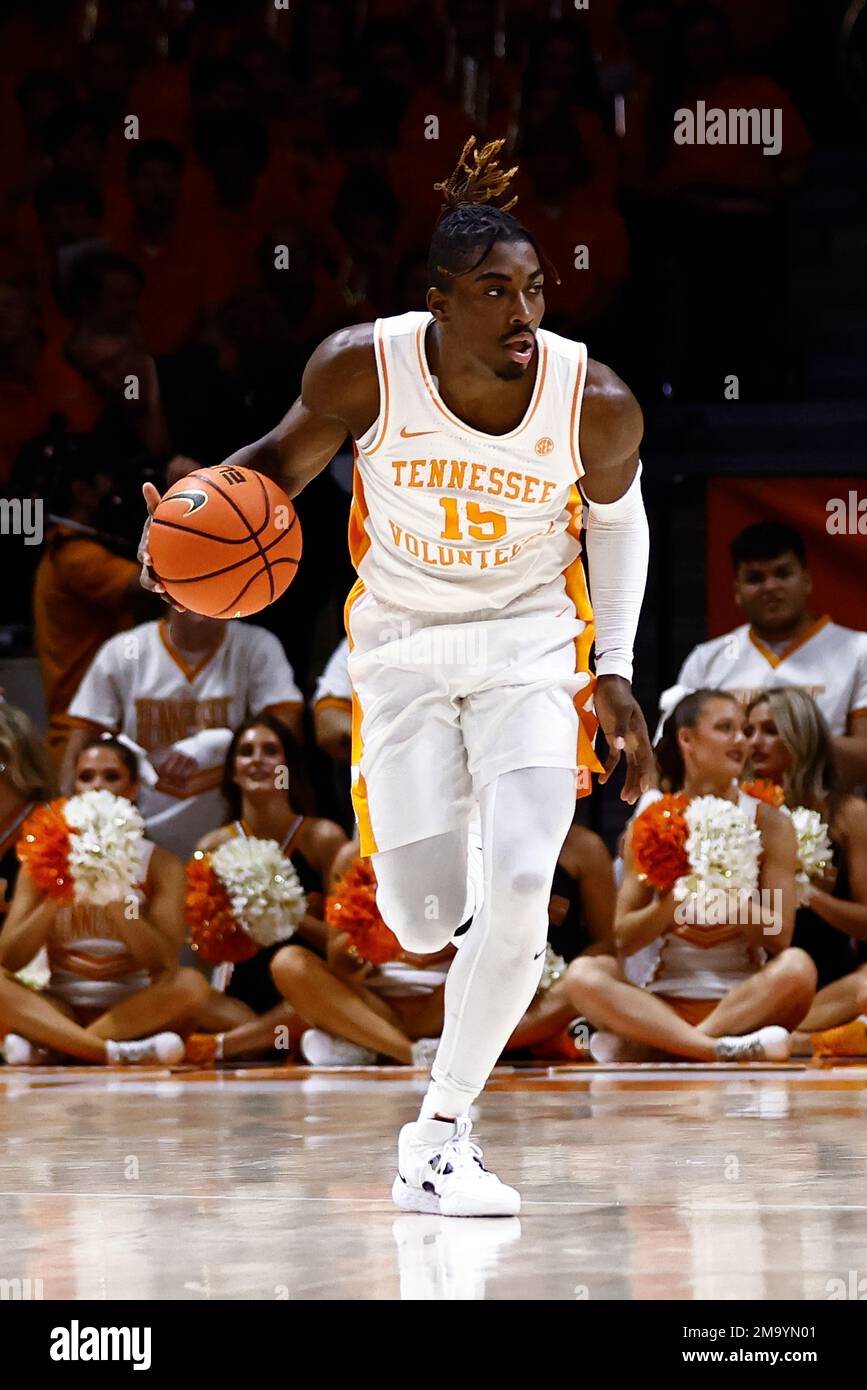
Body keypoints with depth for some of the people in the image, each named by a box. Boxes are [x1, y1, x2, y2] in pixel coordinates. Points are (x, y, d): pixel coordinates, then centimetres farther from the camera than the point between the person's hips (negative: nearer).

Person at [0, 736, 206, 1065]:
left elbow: (163, 963, -9)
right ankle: (116, 1051, -39)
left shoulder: (160, 864, 4)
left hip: (131, 1009, -1)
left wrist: (116, 899, -22)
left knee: (191, 984, -30)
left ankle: (43, 1045, -32)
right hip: (59, 1008, 1)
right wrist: (52, 902, -18)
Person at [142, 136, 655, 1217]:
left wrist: (616, 671, -2)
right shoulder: (364, 368, -22)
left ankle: (438, 1138, -4)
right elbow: (287, 459, -2)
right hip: (402, 644, 1)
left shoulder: (595, 403, -20)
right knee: (422, 925, 1)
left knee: (520, 892, -20)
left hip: (532, 645, 0)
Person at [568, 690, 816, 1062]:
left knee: (797, 966, -33)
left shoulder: (769, 824, 6)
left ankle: (643, 1046, -35)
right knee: (585, 973, -28)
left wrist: (738, 913, -18)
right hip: (664, 1000, 1)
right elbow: (624, 939, 2)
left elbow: (780, 935, -1)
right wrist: (669, 907, -16)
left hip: (745, 999, 0)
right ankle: (723, 1048, -42)